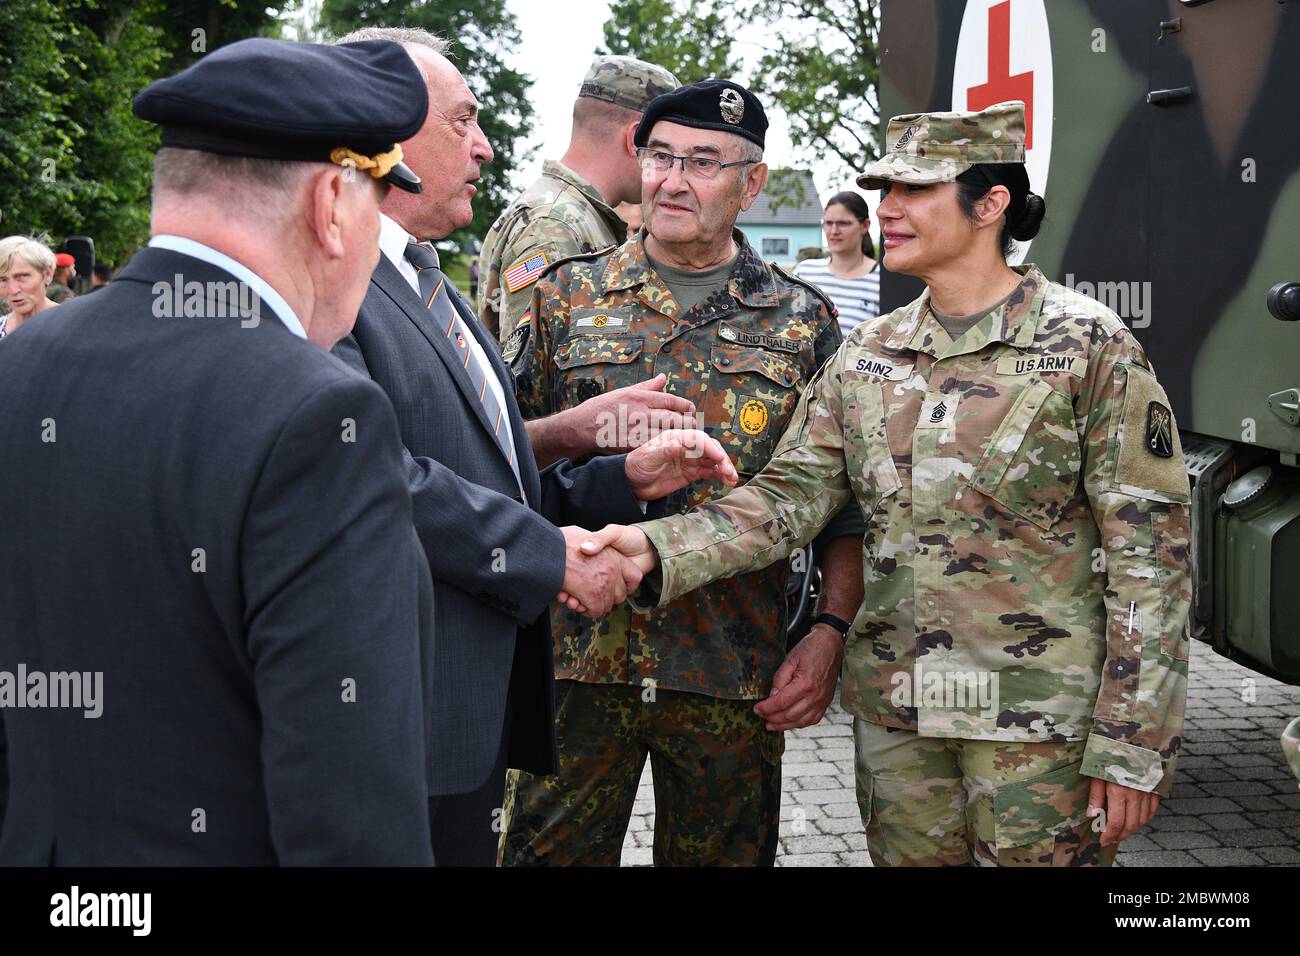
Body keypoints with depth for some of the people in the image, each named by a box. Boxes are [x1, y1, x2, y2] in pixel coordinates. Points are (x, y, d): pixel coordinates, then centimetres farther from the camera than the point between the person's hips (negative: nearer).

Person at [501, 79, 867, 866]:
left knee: (722, 852, 11)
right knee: (549, 850, 6)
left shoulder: (803, 322, 6)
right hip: (578, 657, 0)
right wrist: (578, 427, -12)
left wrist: (832, 631, -6)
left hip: (734, 680, 0)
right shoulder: (569, 298, 7)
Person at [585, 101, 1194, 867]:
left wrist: (1133, 745, -13)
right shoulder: (866, 356, 7)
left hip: (1042, 716, -4)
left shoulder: (1088, 345, -8)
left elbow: (1151, 552, -10)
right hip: (895, 709, 5)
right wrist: (656, 552, -19)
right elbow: (788, 495, -1)